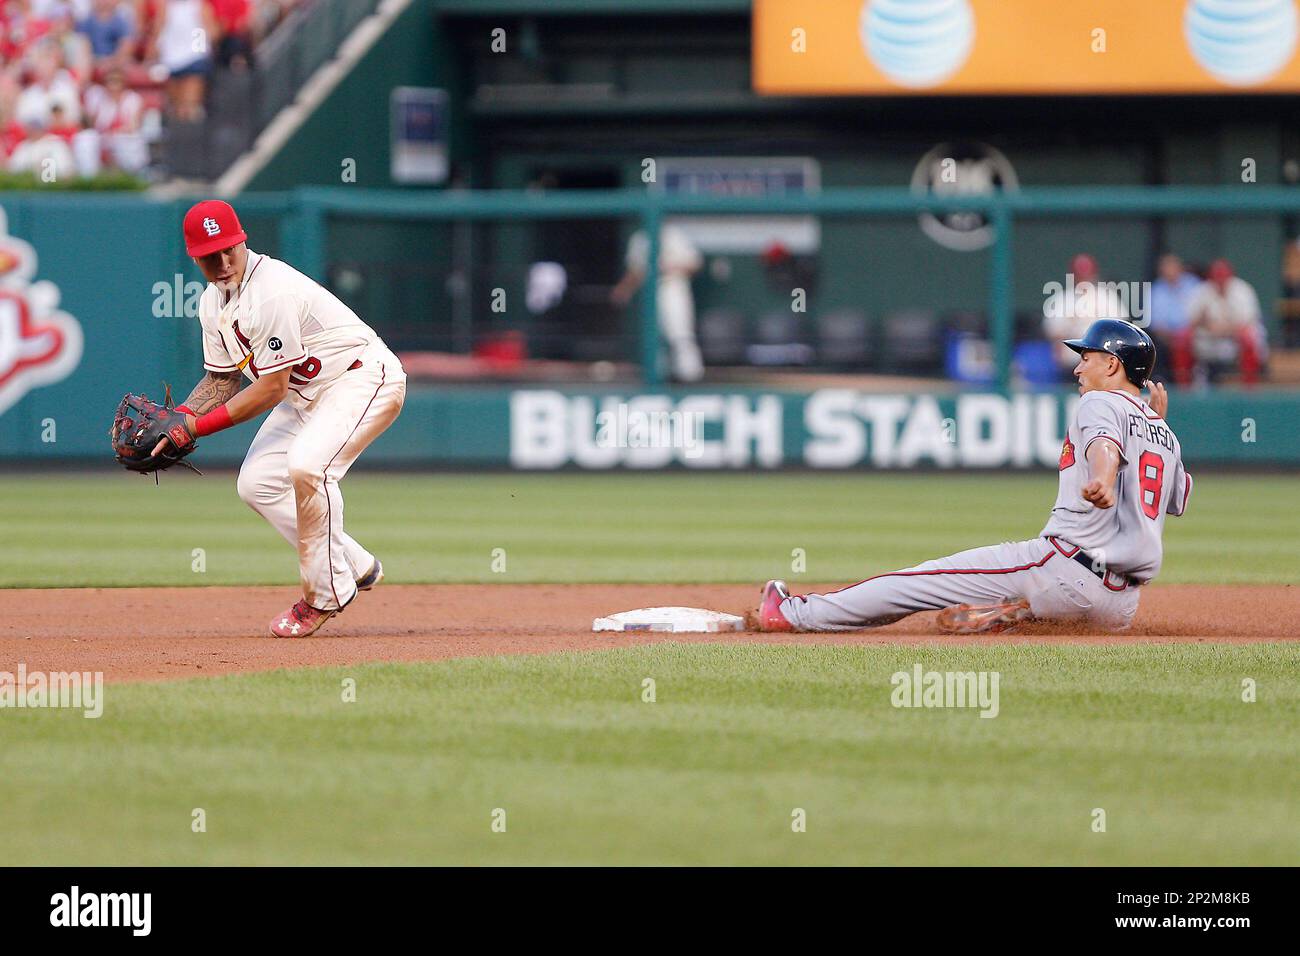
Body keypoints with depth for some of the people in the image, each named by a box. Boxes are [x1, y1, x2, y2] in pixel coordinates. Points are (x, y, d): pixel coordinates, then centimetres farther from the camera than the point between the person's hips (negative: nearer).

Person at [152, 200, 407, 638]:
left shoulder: (273, 292, -28)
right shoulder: (214, 300, 1)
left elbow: (271, 389, -26)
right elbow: (222, 378, 11)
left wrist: (199, 426, -24)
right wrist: (179, 420, -7)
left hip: (363, 377, -10)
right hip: (306, 394, 10)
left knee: (307, 464, -31)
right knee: (257, 483, 0)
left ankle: (326, 593, -15)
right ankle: (358, 567, 12)